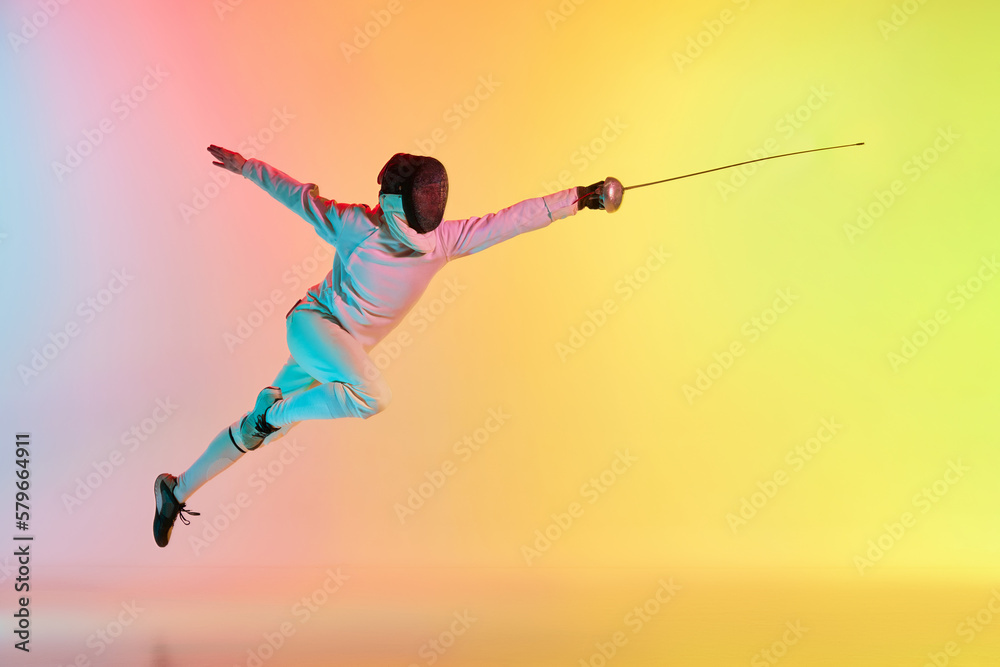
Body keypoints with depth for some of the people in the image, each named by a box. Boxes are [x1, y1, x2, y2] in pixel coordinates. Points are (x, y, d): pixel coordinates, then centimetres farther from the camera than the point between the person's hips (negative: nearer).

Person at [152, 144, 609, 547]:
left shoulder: (443, 239, -7)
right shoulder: (358, 225, -16)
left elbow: (515, 218, -9)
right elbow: (301, 196, -1)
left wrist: (581, 197, -12)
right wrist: (246, 167, 3)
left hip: (345, 347, 6)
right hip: (314, 322, -5)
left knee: (261, 432, 12)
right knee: (372, 397, -32)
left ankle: (177, 490, 29)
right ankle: (273, 410, -9)